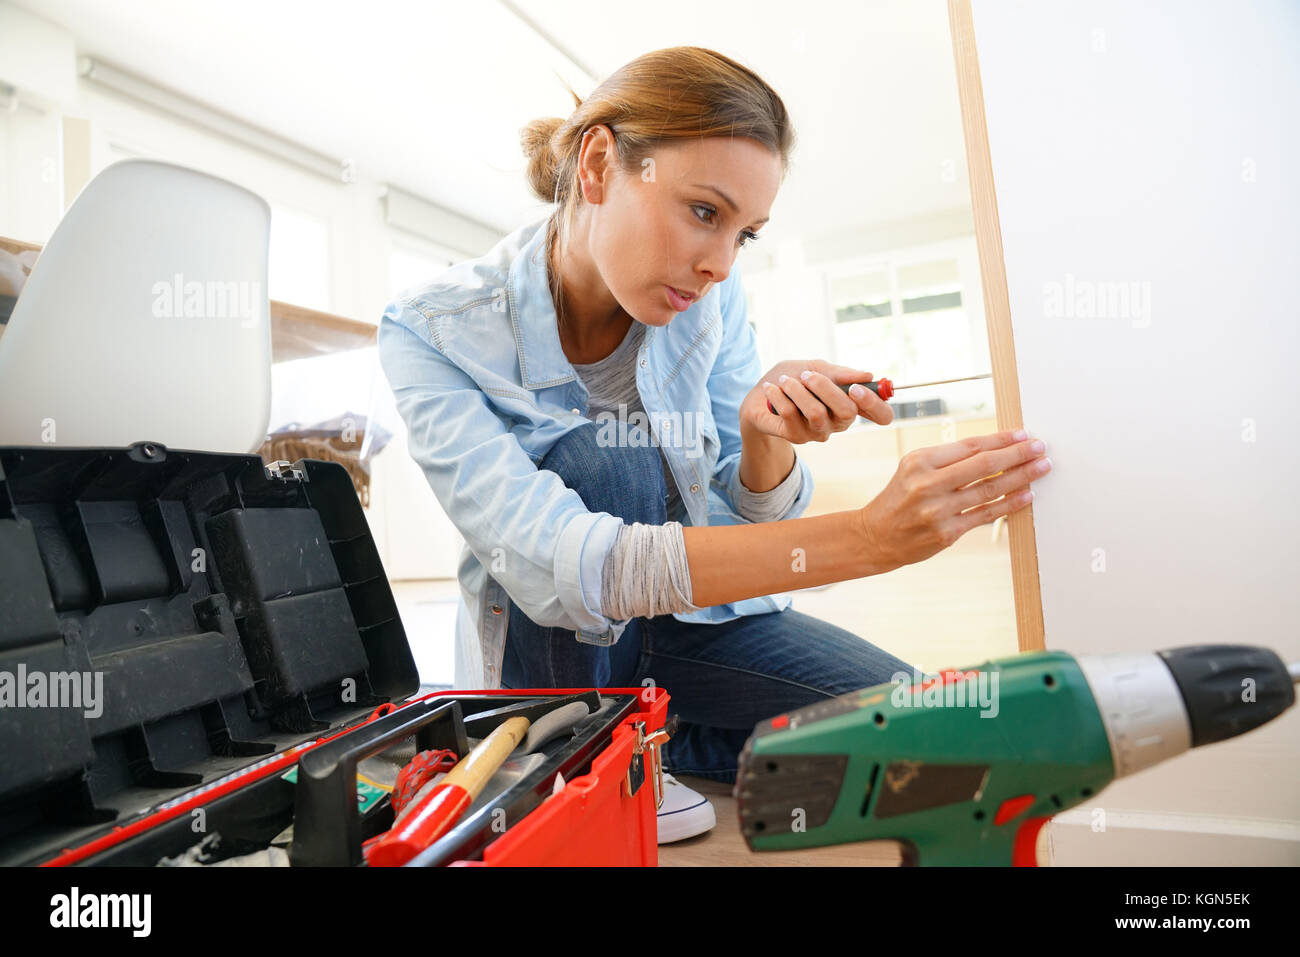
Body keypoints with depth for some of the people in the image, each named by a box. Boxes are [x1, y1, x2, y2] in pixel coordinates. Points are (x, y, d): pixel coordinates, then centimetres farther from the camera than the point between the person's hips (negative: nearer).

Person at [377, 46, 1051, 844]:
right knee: (603, 460, -30)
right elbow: (553, 566, -35)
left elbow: (757, 519, -5)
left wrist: (764, 437, -30)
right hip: (549, 651, -3)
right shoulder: (434, 330, -22)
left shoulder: (711, 301, -10)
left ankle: (659, 740, 7)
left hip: (695, 616, 4)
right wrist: (863, 539, -42)